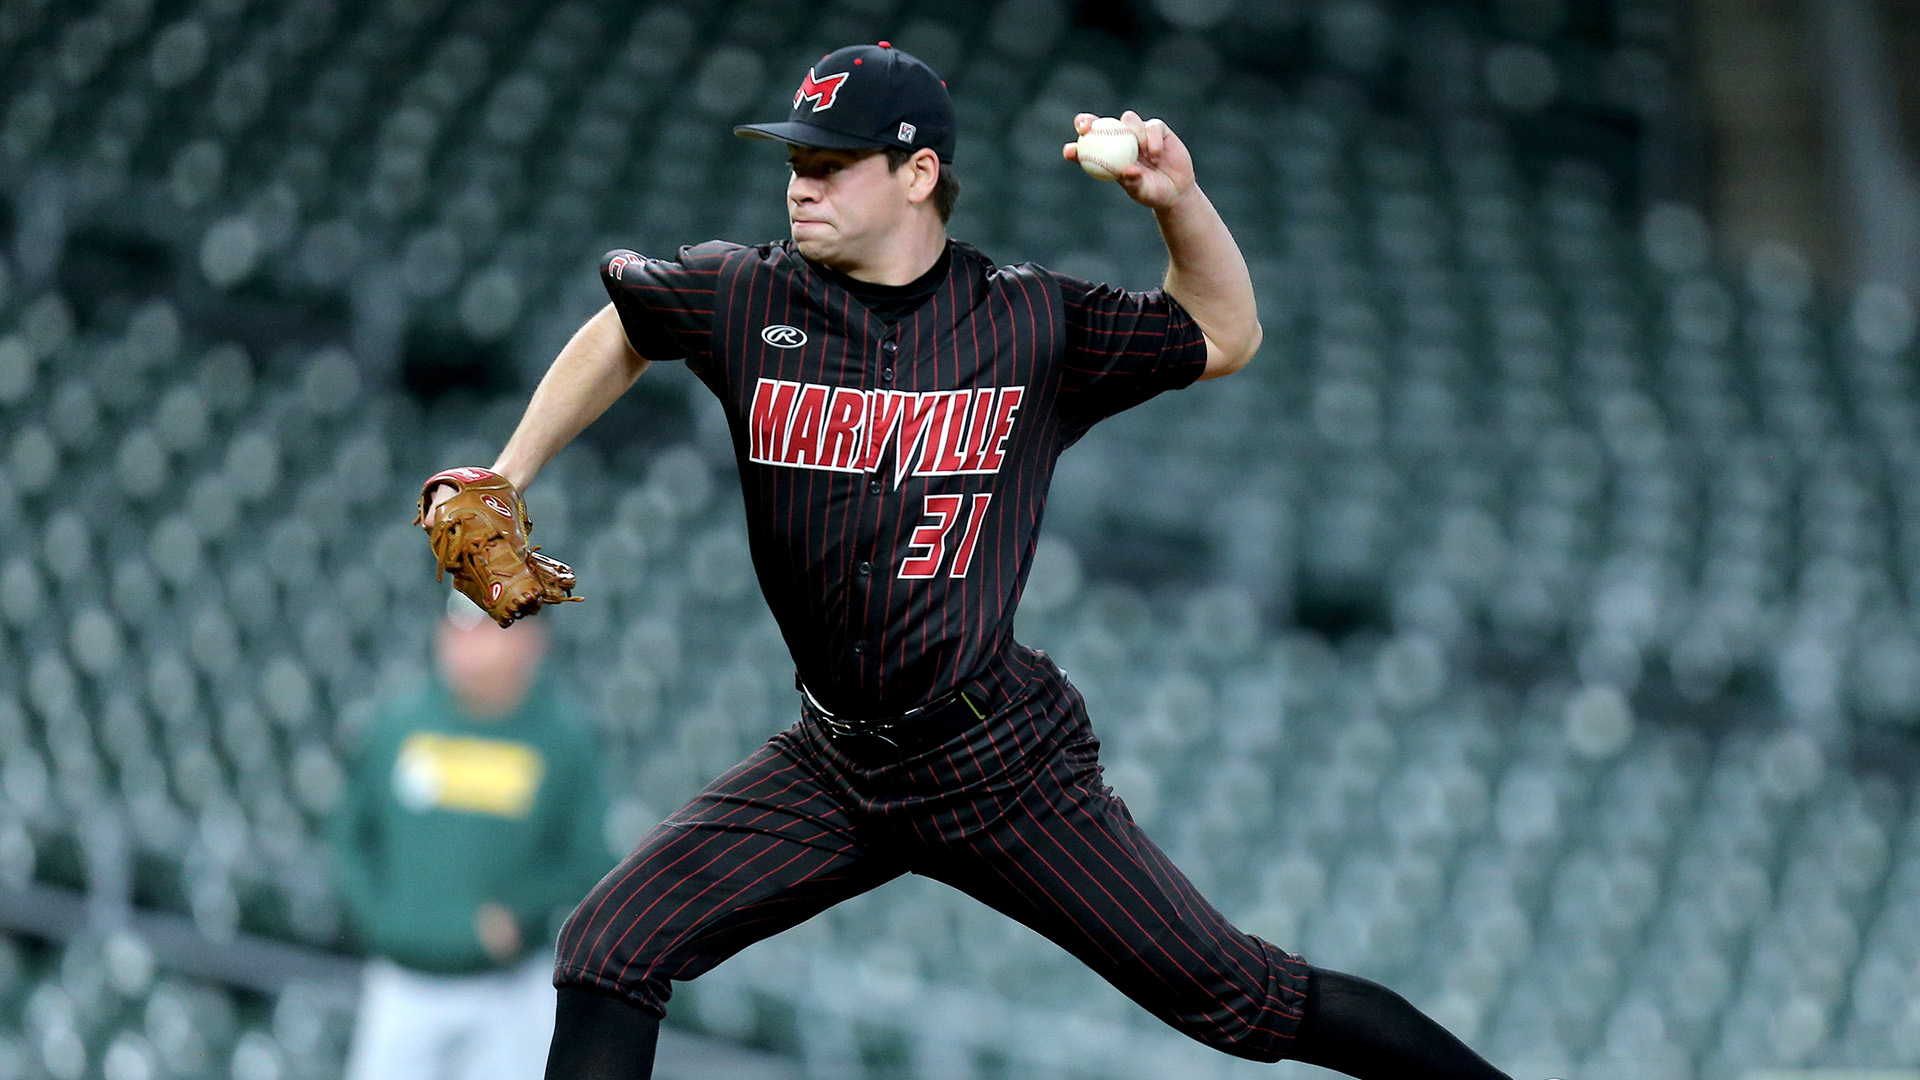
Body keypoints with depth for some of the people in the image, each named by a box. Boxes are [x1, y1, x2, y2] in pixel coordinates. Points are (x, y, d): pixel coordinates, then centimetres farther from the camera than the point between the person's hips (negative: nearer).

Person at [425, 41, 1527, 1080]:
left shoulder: (1034, 322, -5)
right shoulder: (744, 298, -1)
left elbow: (1225, 337, 9)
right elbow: (620, 329, 20)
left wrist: (1179, 201, -9)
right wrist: (505, 480, 14)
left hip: (1004, 765, -3)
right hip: (835, 764, 3)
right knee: (608, 954, -10)